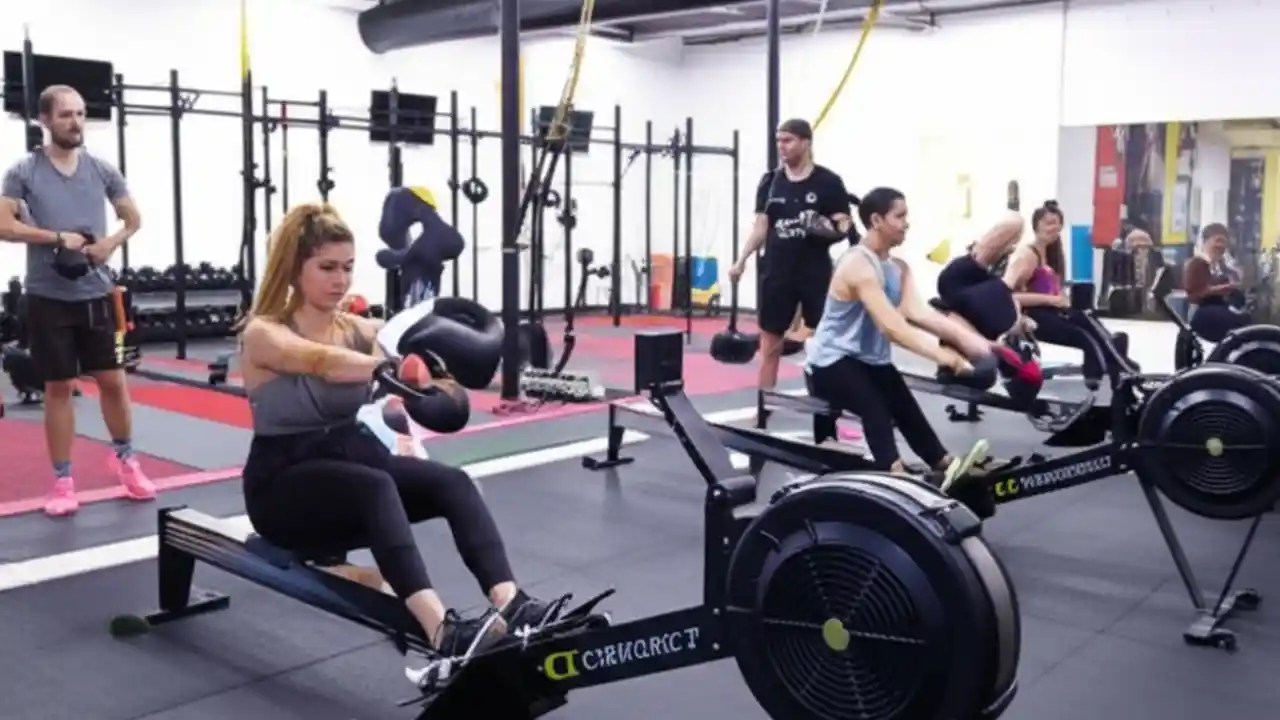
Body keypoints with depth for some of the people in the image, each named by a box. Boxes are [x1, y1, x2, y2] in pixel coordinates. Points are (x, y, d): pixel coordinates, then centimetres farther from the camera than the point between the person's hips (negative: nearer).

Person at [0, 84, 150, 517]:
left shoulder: (102, 170, 4)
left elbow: (133, 219, 11)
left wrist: (111, 243, -7)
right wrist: (58, 238, -16)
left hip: (96, 292, 2)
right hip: (49, 296, -2)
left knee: (113, 379, 7)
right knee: (59, 387, 4)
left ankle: (124, 458, 29)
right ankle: (63, 481, 15)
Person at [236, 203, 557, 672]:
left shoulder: (357, 329, 8)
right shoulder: (263, 334, -13)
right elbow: (323, 362, -34)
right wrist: (402, 370, -52)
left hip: (352, 457, 6)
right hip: (284, 482, -6)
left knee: (453, 482, -23)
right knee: (375, 487, -38)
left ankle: (512, 605, -40)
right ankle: (443, 631, -54)